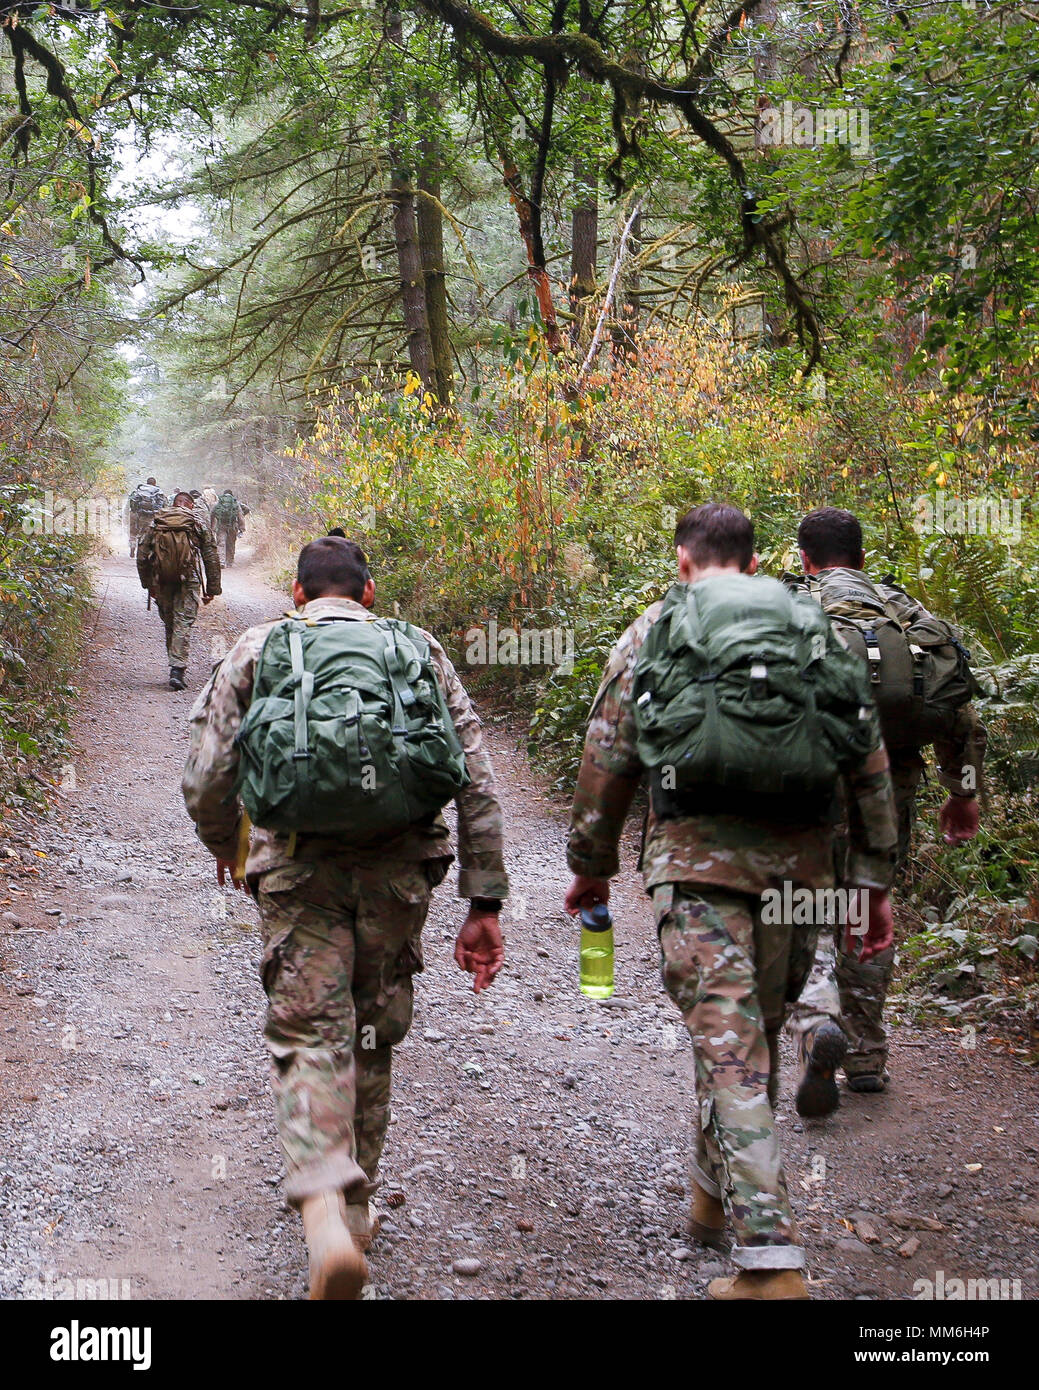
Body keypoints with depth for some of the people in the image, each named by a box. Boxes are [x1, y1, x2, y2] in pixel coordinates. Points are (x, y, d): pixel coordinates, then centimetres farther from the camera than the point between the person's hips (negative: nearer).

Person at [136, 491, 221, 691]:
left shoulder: (156, 523, 9)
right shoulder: (197, 524, 5)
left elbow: (142, 555, 6)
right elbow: (211, 558, 3)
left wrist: (148, 584, 12)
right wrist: (212, 589, 8)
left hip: (162, 582, 2)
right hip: (188, 580, -2)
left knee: (169, 623, 14)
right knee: (183, 622, -3)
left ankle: (175, 666, 19)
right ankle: (177, 669, -13)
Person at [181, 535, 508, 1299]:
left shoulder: (256, 650, 12)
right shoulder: (420, 649, 15)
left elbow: (206, 784, 7)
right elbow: (477, 784, 8)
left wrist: (227, 850, 28)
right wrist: (485, 904, 10)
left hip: (298, 865, -2)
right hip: (399, 867, 2)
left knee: (309, 1037, -1)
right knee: (373, 1036, 17)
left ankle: (327, 1216, -21)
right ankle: (356, 1206, 29)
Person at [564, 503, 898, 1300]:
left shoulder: (656, 631, 9)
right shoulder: (817, 631, 16)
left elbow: (607, 761, 8)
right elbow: (870, 764, 11)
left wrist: (591, 866, 19)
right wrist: (875, 879, 14)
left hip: (697, 851, -3)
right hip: (798, 857, 3)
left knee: (728, 1042, -5)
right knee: (759, 1027, 19)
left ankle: (772, 1259, -12)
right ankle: (718, 1197, 36)